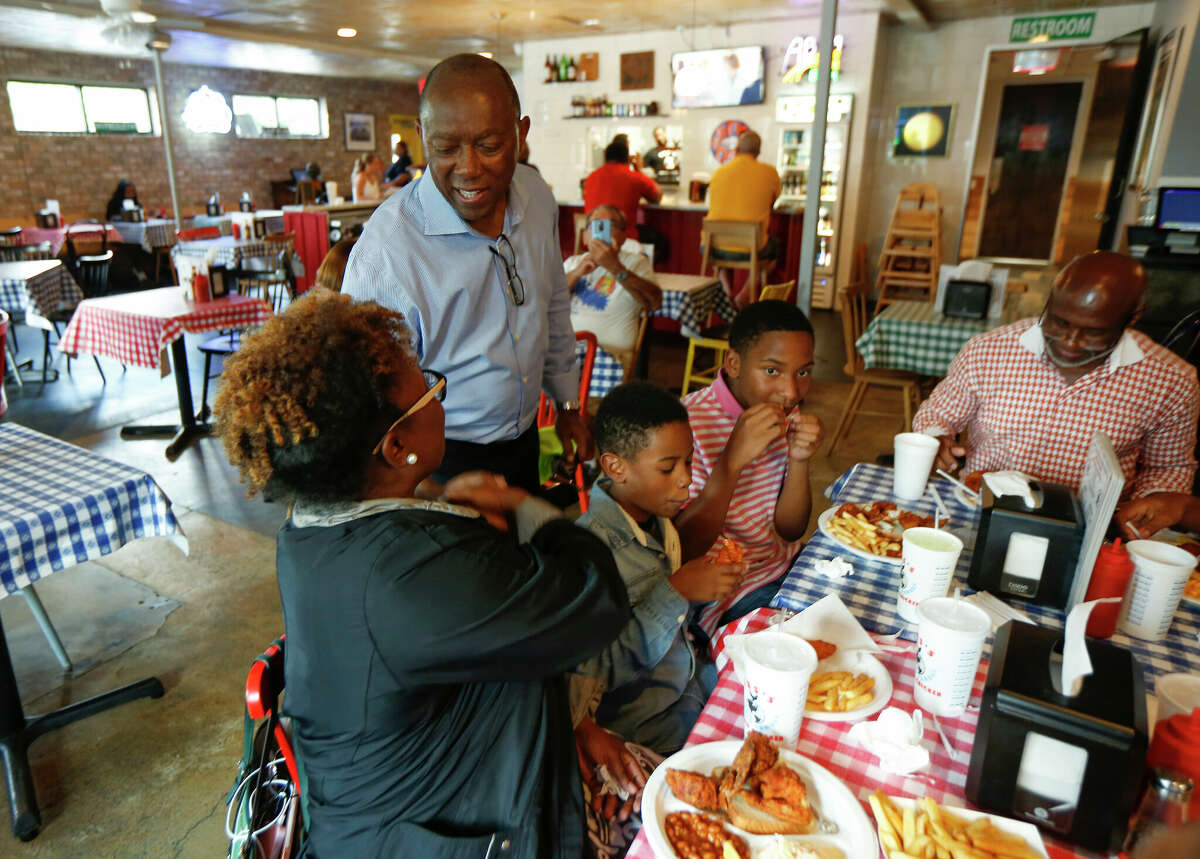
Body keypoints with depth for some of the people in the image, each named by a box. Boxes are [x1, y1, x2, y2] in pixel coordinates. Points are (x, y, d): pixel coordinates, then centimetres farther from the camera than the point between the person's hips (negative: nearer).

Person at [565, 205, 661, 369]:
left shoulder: (635, 262, 12)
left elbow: (655, 302, -10)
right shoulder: (572, 262, 24)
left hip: (609, 350, -3)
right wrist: (577, 273, -5)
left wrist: (614, 266, -18)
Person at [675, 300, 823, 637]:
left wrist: (799, 461, -16)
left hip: (786, 566, 7)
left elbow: (790, 531, 3)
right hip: (729, 595, -7)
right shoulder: (688, 423, -22)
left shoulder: (786, 414, 2)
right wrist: (732, 460, -32)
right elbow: (684, 551, -22)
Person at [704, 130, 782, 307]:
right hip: (752, 249, -2)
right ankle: (747, 292, 12)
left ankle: (726, 288, 17)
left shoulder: (719, 172, 2)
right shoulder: (769, 172, -2)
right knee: (774, 244, 30)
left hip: (717, 249, 2)